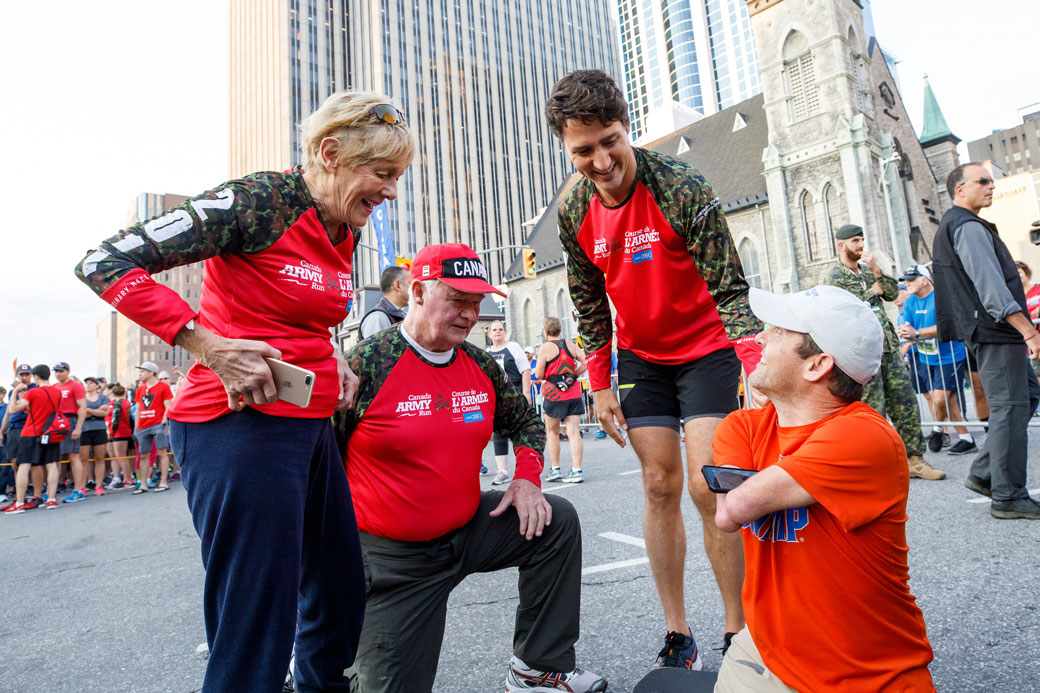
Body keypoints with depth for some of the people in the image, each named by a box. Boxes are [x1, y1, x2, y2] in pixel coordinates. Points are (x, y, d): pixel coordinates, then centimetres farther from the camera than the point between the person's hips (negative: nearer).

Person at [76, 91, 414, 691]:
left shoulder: (347, 233, 11)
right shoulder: (260, 200, -13)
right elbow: (106, 265, -15)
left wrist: (331, 358, 7)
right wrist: (213, 348, -22)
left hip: (312, 428, 9)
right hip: (240, 425, -8)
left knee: (342, 600, 19)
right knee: (255, 635, -1)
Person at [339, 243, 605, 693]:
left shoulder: (481, 365, 0)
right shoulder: (366, 364, -18)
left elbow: (525, 421, 16)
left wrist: (526, 478, -2)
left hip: (468, 529, 5)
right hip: (391, 555, -5)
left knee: (557, 521, -7)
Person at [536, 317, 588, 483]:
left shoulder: (545, 347, -6)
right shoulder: (571, 344, 7)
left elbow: (539, 375, -9)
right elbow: (586, 364, 3)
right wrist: (573, 375, 12)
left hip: (554, 394, -3)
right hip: (574, 393, 4)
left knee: (552, 432, 12)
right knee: (574, 432, 1)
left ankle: (555, 469, 14)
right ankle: (576, 470, -3)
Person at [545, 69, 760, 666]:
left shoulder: (682, 188, -21)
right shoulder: (575, 212, -6)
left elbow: (730, 290, -20)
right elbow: (590, 304, 3)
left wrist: (757, 371, -32)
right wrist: (600, 385, 2)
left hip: (707, 350, -4)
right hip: (640, 356, 4)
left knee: (708, 488, -9)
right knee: (660, 487, 3)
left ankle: (738, 634, 12)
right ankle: (679, 637, 16)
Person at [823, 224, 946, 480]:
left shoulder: (867, 269, 17)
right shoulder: (834, 277, -4)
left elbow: (893, 293, 11)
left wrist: (876, 271, -2)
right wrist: (872, 292, -4)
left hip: (888, 346, 7)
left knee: (906, 403, 5)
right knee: (873, 411, -3)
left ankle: (914, 459, 13)